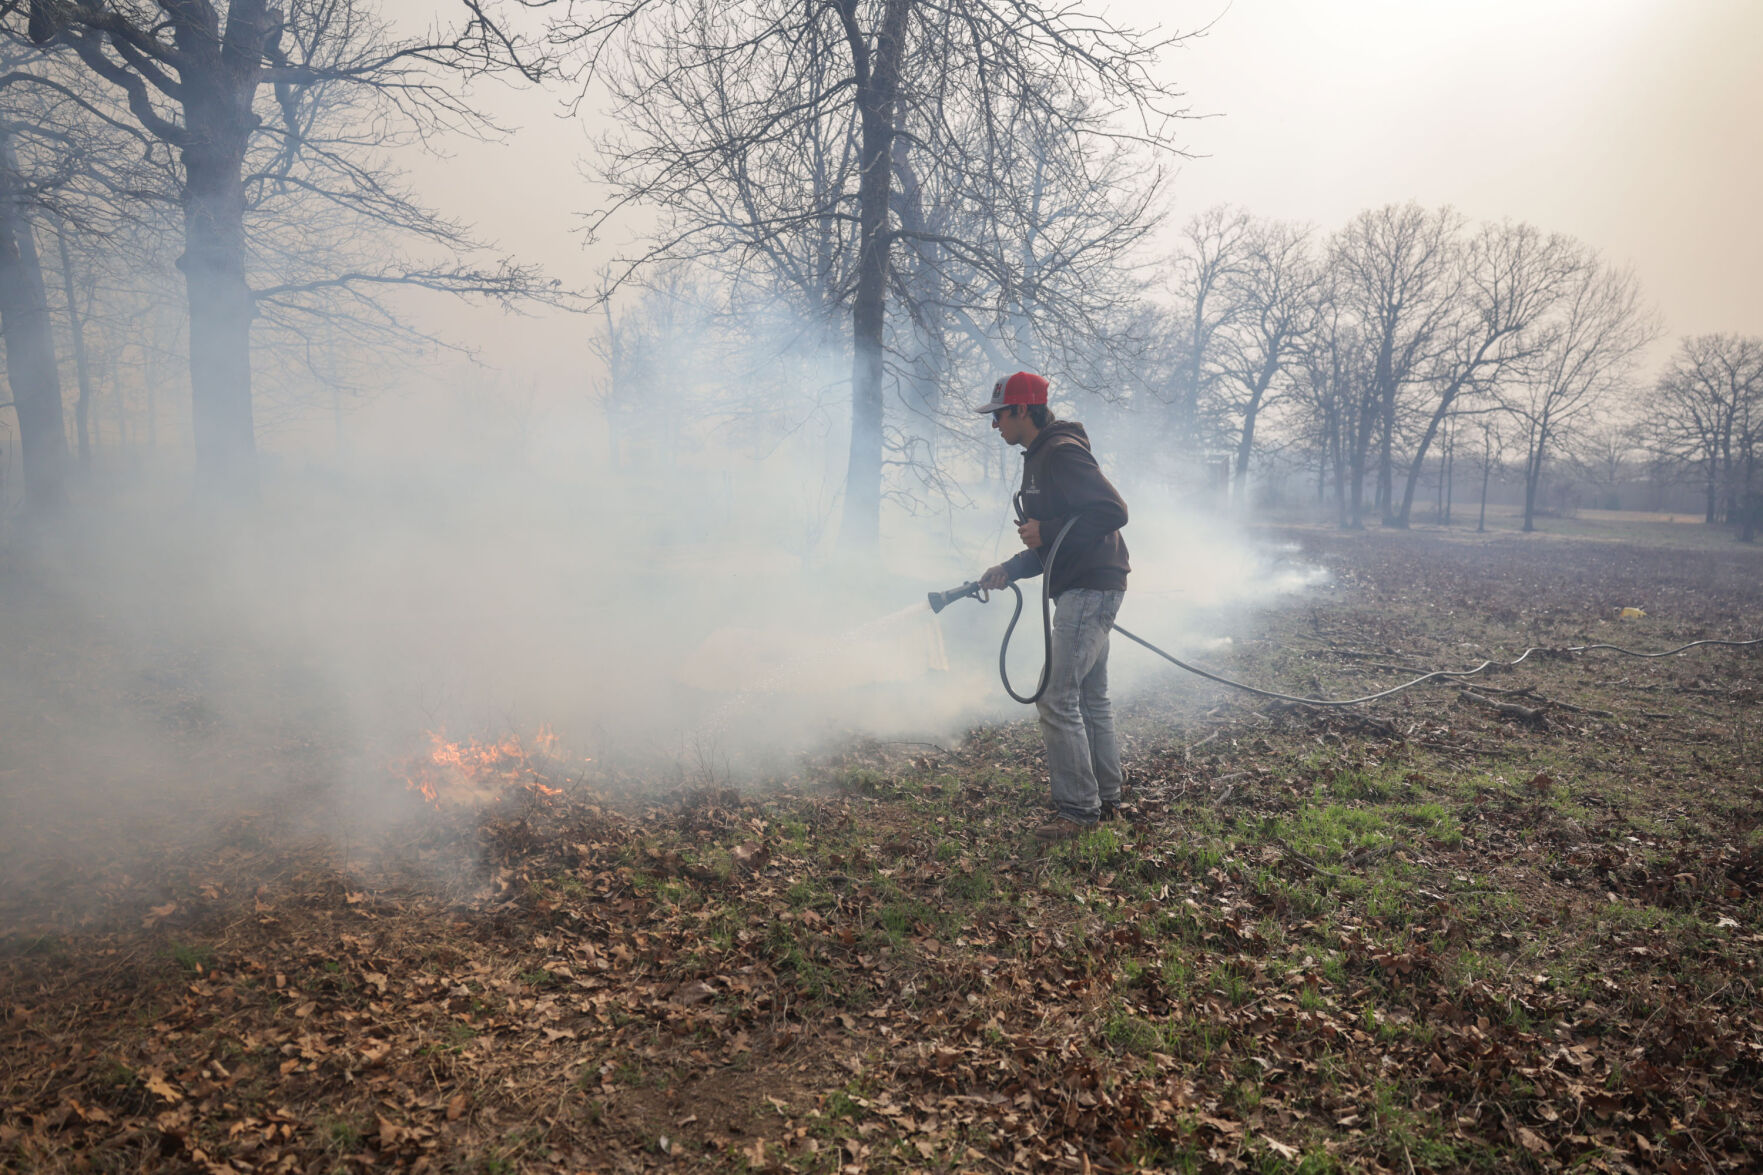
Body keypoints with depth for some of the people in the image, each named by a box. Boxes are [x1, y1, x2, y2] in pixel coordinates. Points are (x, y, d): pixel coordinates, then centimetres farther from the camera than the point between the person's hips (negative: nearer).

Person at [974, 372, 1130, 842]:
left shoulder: (1063, 452, -15)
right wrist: (1008, 569, 11)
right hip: (1083, 590, 11)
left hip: (1090, 588, -11)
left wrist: (1046, 531, -20)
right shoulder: (1038, 459, 18)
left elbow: (1113, 512, -24)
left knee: (1056, 697, -11)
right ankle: (1106, 799, 25)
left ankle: (1077, 809, -3)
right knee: (1090, 697, 15)